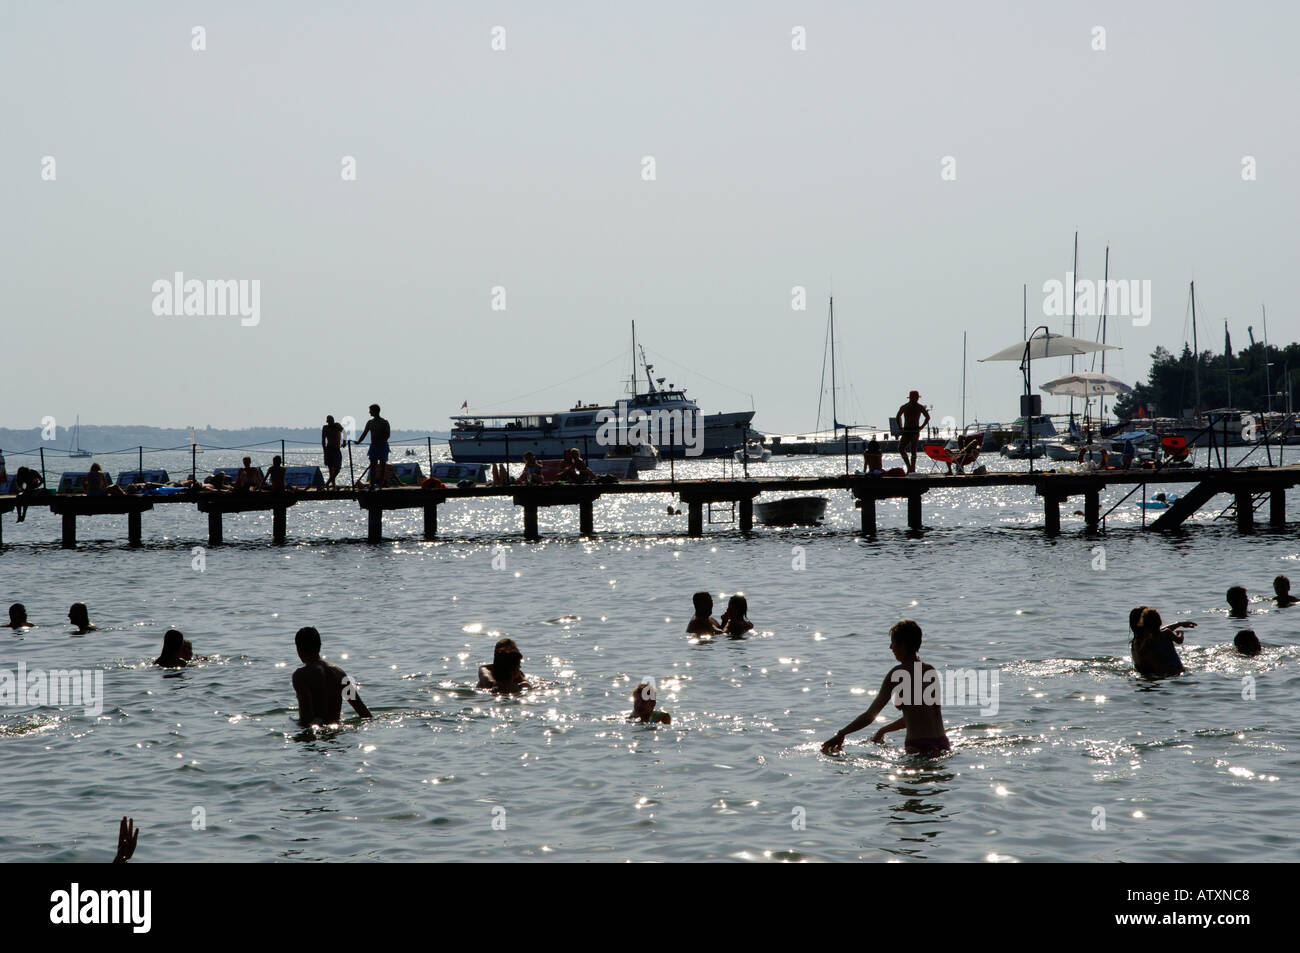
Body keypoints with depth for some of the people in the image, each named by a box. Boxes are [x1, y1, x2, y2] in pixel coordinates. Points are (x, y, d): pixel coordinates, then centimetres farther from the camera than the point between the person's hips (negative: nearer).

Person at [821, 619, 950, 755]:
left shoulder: (899, 673, -7)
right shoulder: (931, 670, 14)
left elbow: (870, 715, -4)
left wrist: (840, 734, 7)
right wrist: (883, 730, 35)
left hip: (920, 749, -8)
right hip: (942, 745, 8)